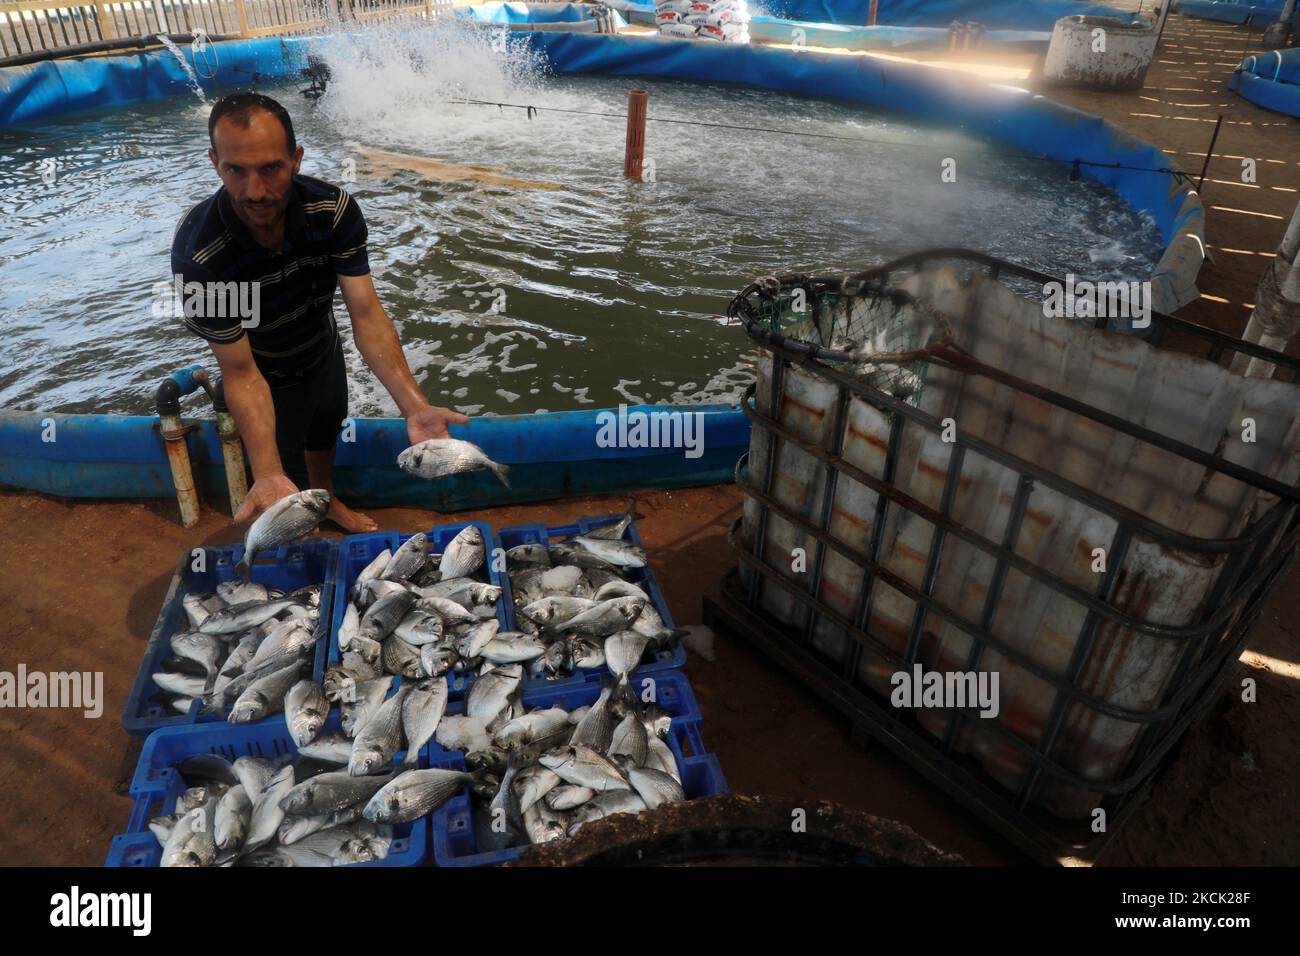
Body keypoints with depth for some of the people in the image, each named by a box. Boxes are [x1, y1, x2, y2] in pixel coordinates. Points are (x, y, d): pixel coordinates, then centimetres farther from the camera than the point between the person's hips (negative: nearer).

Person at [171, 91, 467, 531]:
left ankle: (328, 501, 62)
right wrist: (268, 474, -47)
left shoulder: (334, 209, -31)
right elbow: (240, 372, -34)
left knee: (325, 433, 30)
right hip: (268, 373, -4)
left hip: (324, 350, 4)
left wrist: (415, 407, -46)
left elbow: (366, 315, -33)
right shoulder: (197, 253, -39)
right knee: (286, 485, 10)